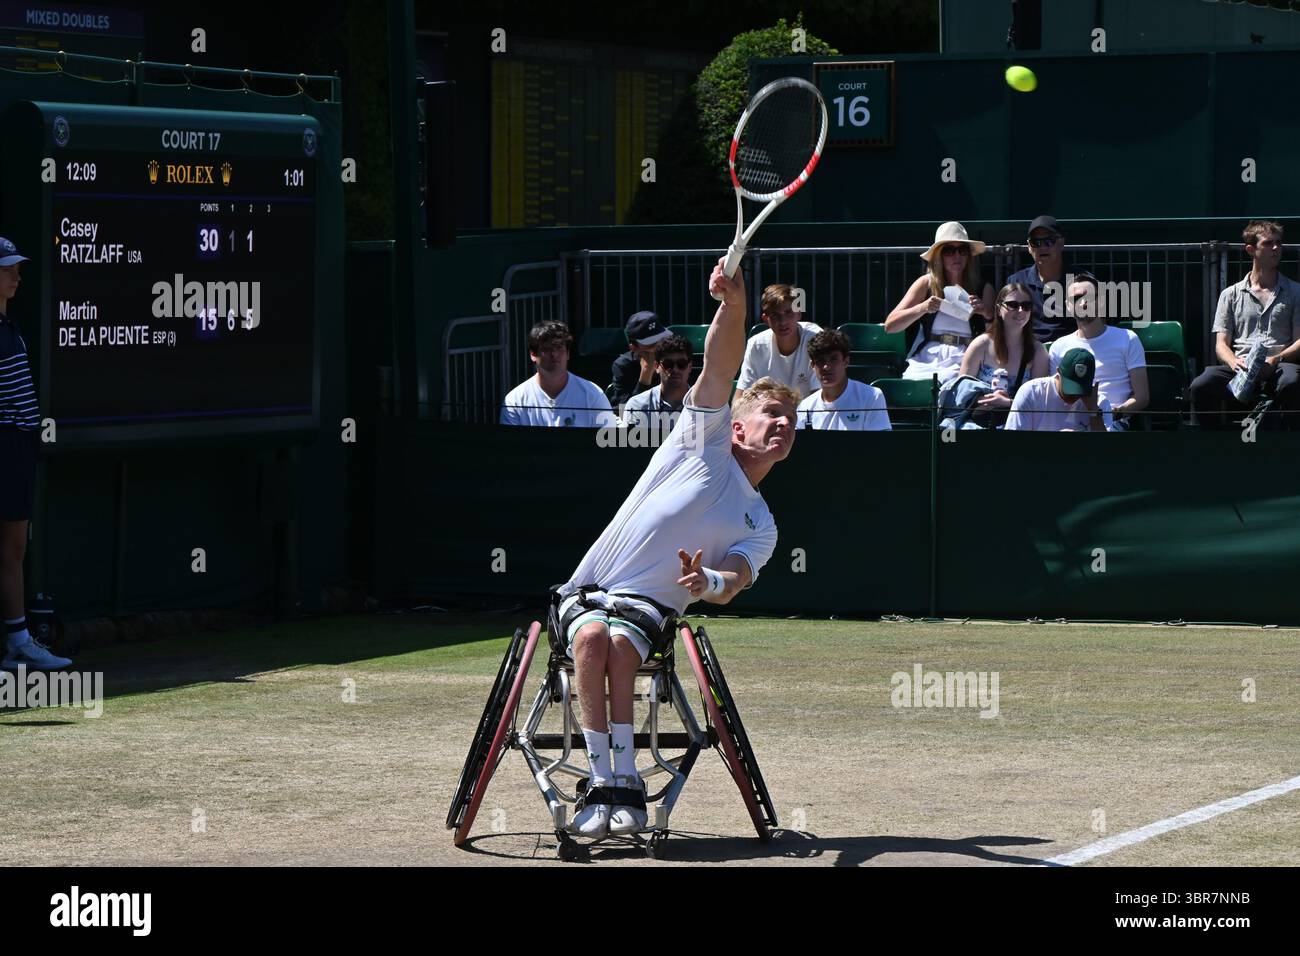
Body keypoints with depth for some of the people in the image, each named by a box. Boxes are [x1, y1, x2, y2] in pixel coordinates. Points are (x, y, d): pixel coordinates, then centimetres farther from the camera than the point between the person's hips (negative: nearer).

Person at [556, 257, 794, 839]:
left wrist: (709, 582, -30)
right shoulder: (706, 441, 11)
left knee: (619, 642, -35)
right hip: (587, 592, -1)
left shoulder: (760, 527, 15)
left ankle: (622, 784, -35)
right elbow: (720, 365, -4)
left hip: (650, 608, 1)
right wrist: (734, 302, -22)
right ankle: (604, 778, -33)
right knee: (592, 636, -35)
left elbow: (733, 583, -4)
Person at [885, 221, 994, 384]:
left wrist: (985, 312, -14)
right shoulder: (927, 283, 11)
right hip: (927, 357, 0)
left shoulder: (983, 288, 13)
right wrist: (922, 308, -10)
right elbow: (890, 325, 5)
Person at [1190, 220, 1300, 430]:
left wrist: (1275, 361, -12)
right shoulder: (1231, 294, 21)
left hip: (1278, 367, -1)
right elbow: (1221, 344, 13)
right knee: (1201, 386, -32)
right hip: (1241, 369, 1)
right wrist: (1235, 363, -12)